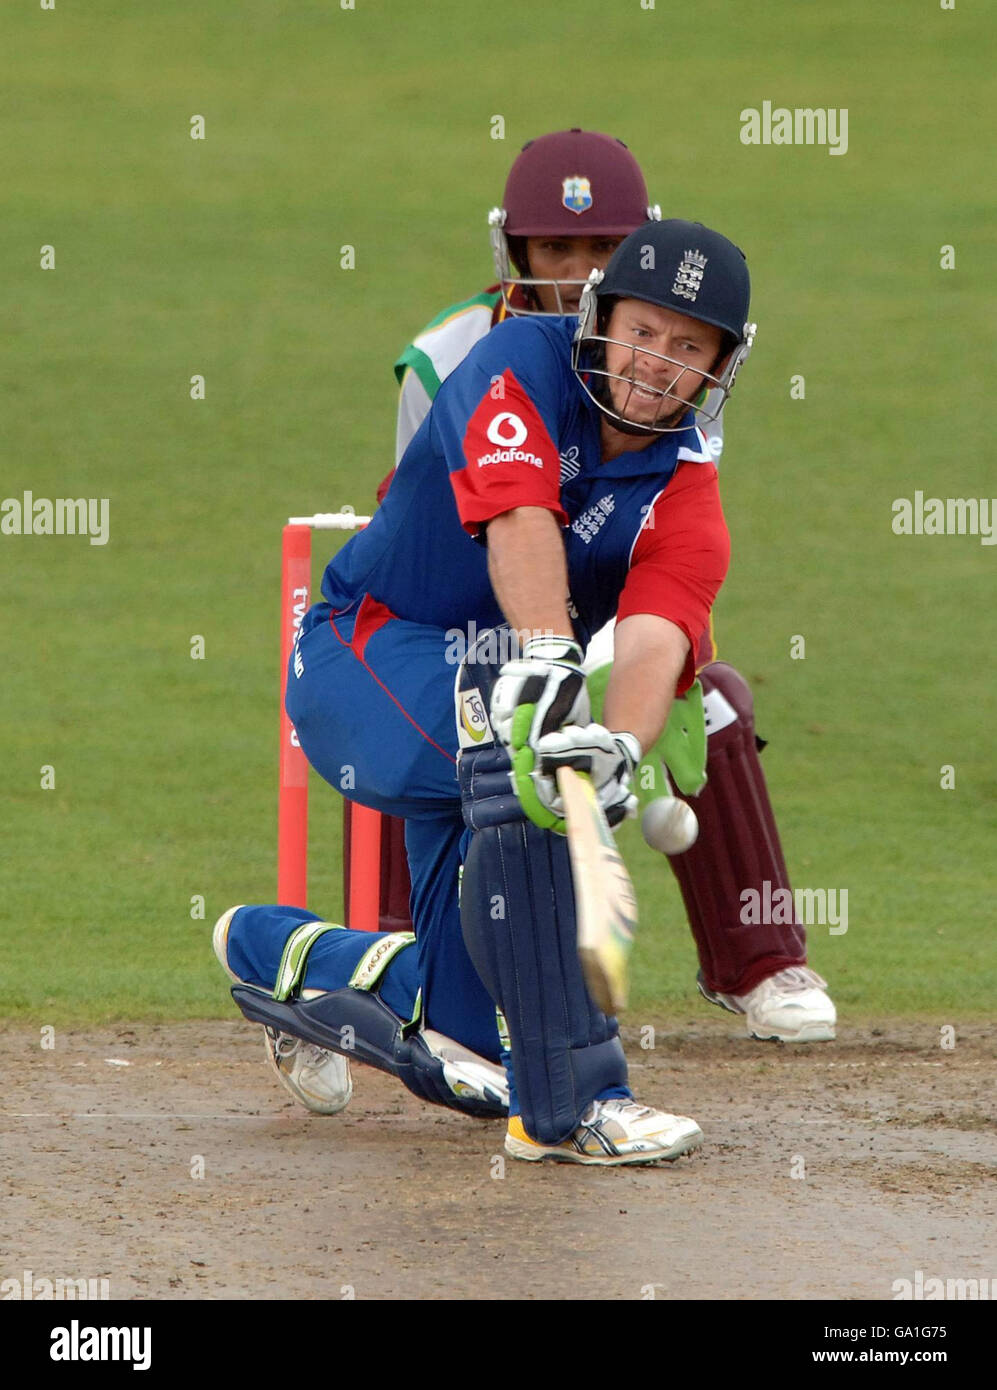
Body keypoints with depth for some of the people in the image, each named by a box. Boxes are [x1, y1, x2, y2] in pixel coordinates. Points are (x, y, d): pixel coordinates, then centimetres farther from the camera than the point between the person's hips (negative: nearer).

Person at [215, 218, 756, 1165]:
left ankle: (285, 951, 33)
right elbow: (518, 513, -35)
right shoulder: (522, 362, -16)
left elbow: (656, 634, -27)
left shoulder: (685, 491, -7)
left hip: (484, 684, 5)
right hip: (363, 656, -5)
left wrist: (619, 745, -48)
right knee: (519, 760, -38)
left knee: (468, 1053, 1)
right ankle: (570, 1103, -34)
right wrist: (545, 657, -52)